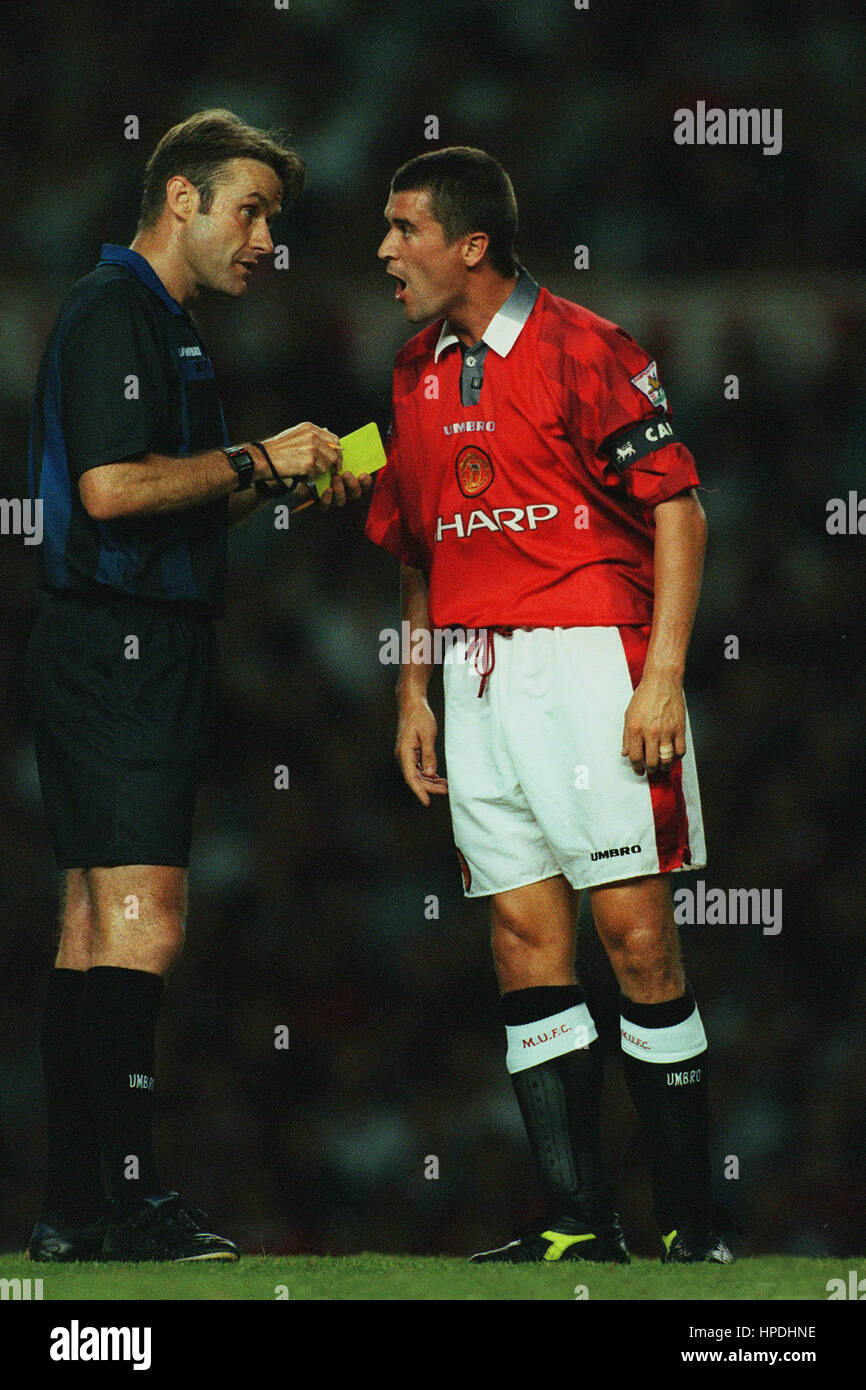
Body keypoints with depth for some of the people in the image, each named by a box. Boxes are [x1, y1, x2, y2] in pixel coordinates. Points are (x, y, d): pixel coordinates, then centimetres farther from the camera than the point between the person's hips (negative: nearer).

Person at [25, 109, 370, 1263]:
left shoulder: (161, 323, 22)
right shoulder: (112, 312, -11)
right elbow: (112, 487, -22)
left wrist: (283, 482, 12)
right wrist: (258, 462, -13)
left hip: (145, 655, 11)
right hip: (120, 645, -11)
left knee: (96, 926, 8)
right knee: (140, 923, -13)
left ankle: (73, 1211, 9)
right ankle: (127, 1197, -15)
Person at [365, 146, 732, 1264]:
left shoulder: (583, 352, -6)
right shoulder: (417, 376, 16)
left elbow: (678, 509, -8)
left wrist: (662, 678, -14)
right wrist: (413, 693, 18)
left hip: (587, 659, -6)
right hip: (475, 674, 6)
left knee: (635, 933, -7)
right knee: (525, 939, 1)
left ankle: (690, 1223, -1)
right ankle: (577, 1224, 3)